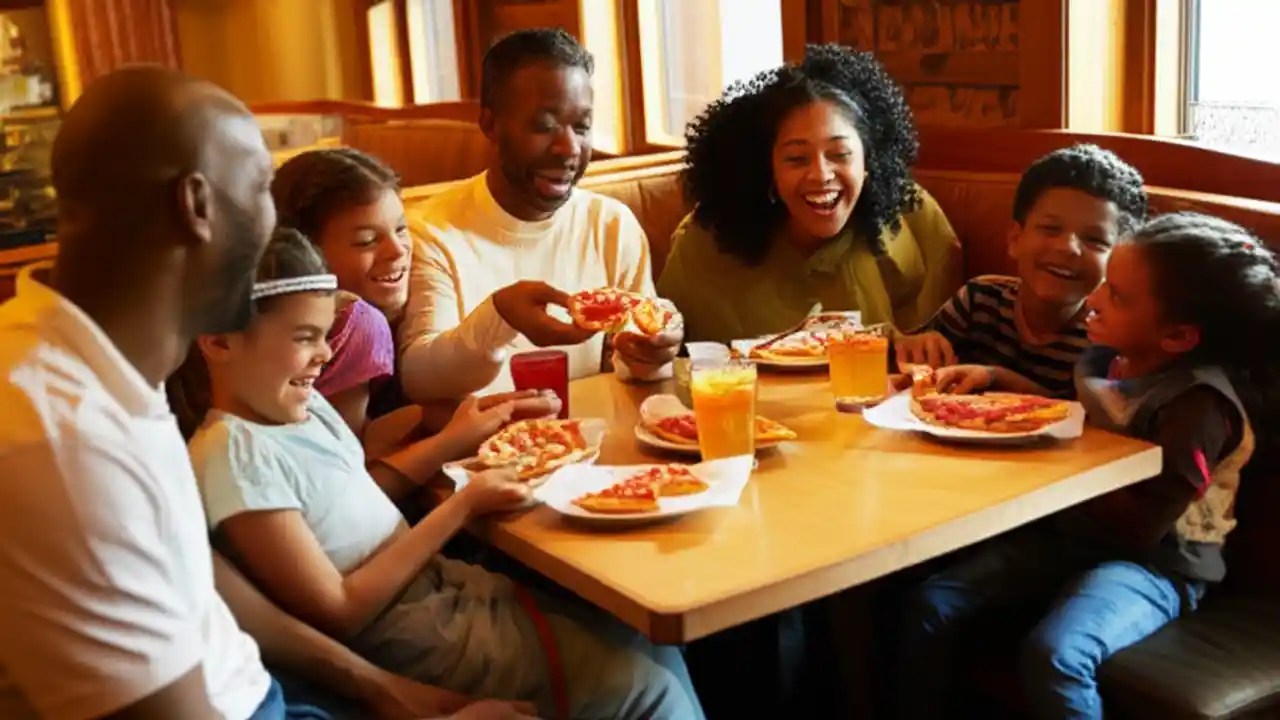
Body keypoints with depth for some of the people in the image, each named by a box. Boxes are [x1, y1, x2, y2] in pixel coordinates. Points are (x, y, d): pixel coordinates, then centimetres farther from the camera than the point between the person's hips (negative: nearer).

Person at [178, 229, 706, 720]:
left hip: (447, 585, 9)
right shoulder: (235, 453, -21)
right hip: (405, 643, -9)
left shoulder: (302, 404, 5)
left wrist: (453, 442, 8)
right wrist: (462, 507, -17)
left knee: (651, 645, 6)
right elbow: (340, 613, -21)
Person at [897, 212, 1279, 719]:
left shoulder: (1199, 405, -21)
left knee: (1054, 654, -34)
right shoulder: (1108, 357, 1)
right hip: (1067, 533, 8)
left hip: (1151, 563, -8)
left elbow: (1140, 527, -24)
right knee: (933, 605, -7)